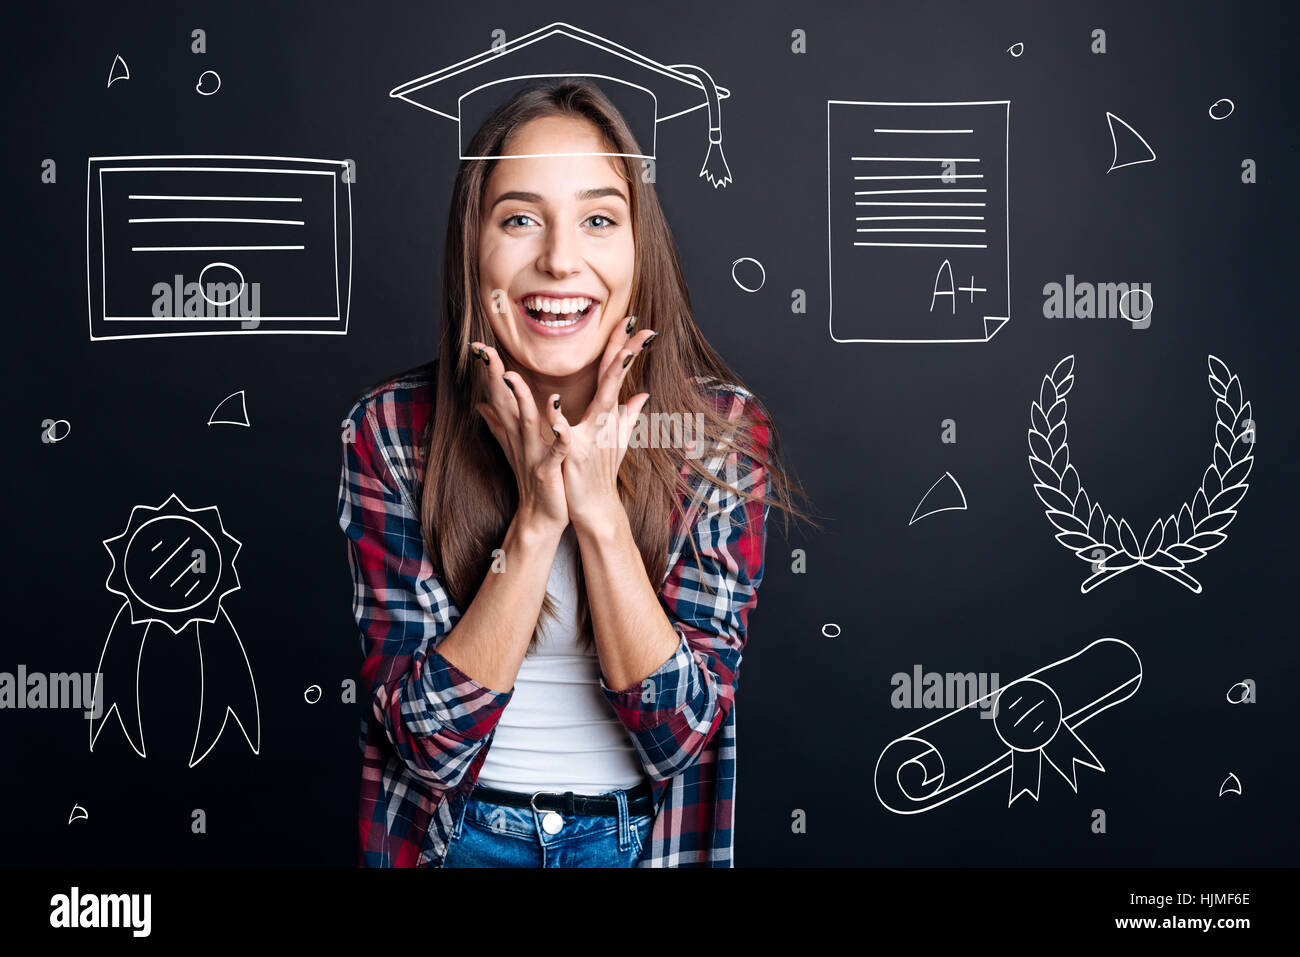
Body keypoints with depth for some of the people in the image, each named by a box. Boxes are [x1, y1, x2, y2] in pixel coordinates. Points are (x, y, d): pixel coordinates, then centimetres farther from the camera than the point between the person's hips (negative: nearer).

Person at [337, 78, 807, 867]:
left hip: (648, 833, 1)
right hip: (458, 834, 0)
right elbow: (428, 741, -18)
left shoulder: (724, 432, -15)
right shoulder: (390, 430, -16)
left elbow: (680, 735, -17)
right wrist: (536, 519, -28)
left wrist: (601, 511, -27)